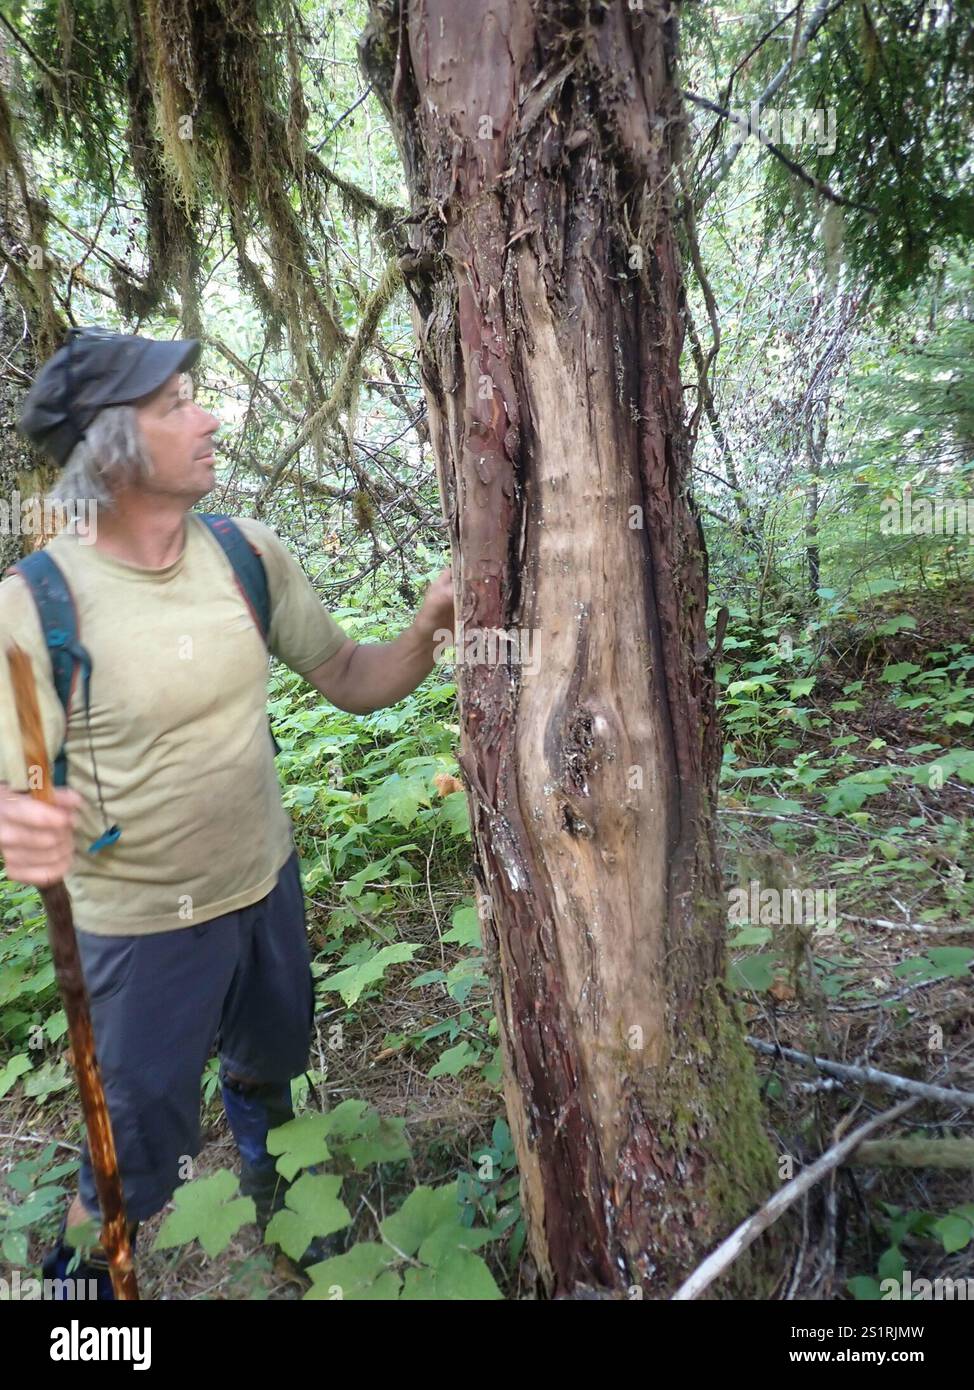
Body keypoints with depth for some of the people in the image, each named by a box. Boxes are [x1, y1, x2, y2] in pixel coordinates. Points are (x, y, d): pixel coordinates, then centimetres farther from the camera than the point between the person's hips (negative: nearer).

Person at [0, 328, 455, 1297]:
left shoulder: (249, 554, -9)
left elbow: (352, 682, -3)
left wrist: (425, 632, -22)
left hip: (269, 884, 5)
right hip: (144, 926, -5)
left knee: (267, 1070, 30)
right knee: (132, 1164, 13)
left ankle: (270, 1197, 64)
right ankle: (86, 1271, 47)